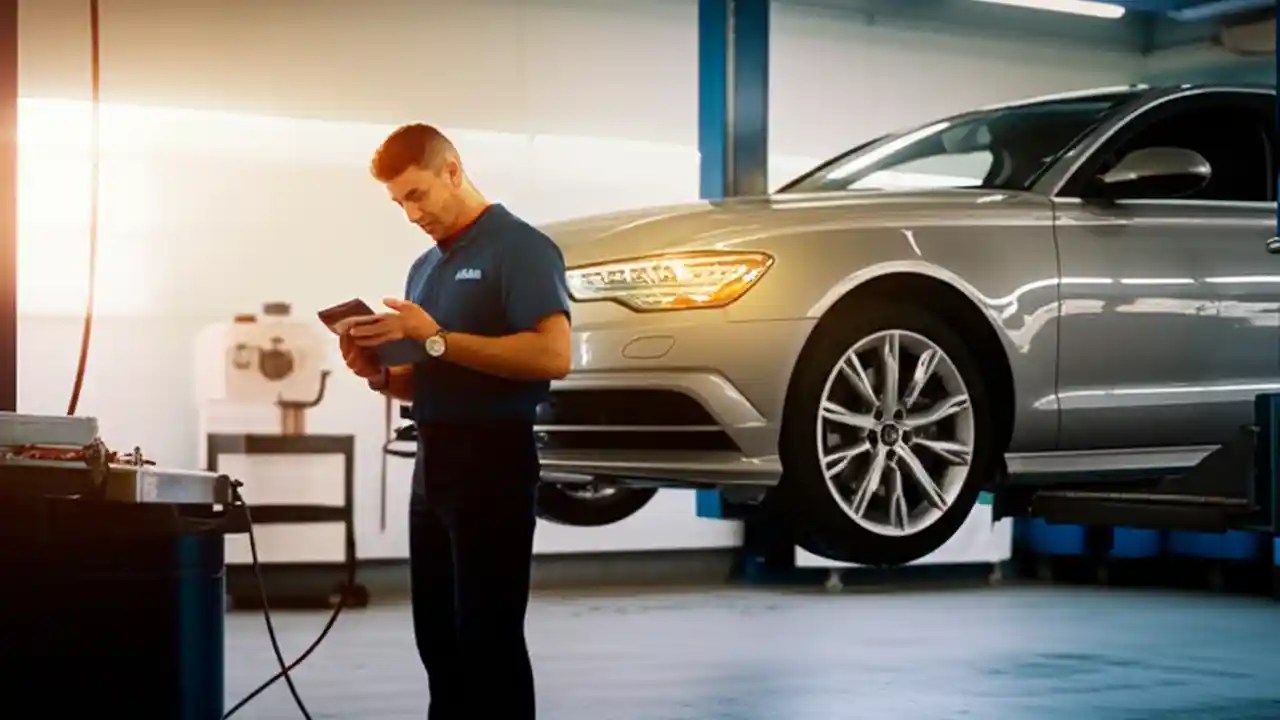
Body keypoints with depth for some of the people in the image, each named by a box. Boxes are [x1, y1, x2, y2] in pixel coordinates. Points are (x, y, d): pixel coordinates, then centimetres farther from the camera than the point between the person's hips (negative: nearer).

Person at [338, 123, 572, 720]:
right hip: (433, 463, 9)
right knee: (439, 639, 12)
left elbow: (552, 355, -21)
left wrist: (437, 339, -21)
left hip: (493, 459, -9)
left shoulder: (519, 248, -7)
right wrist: (380, 374, 1)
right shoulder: (426, 267, 19)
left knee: (490, 639, -7)